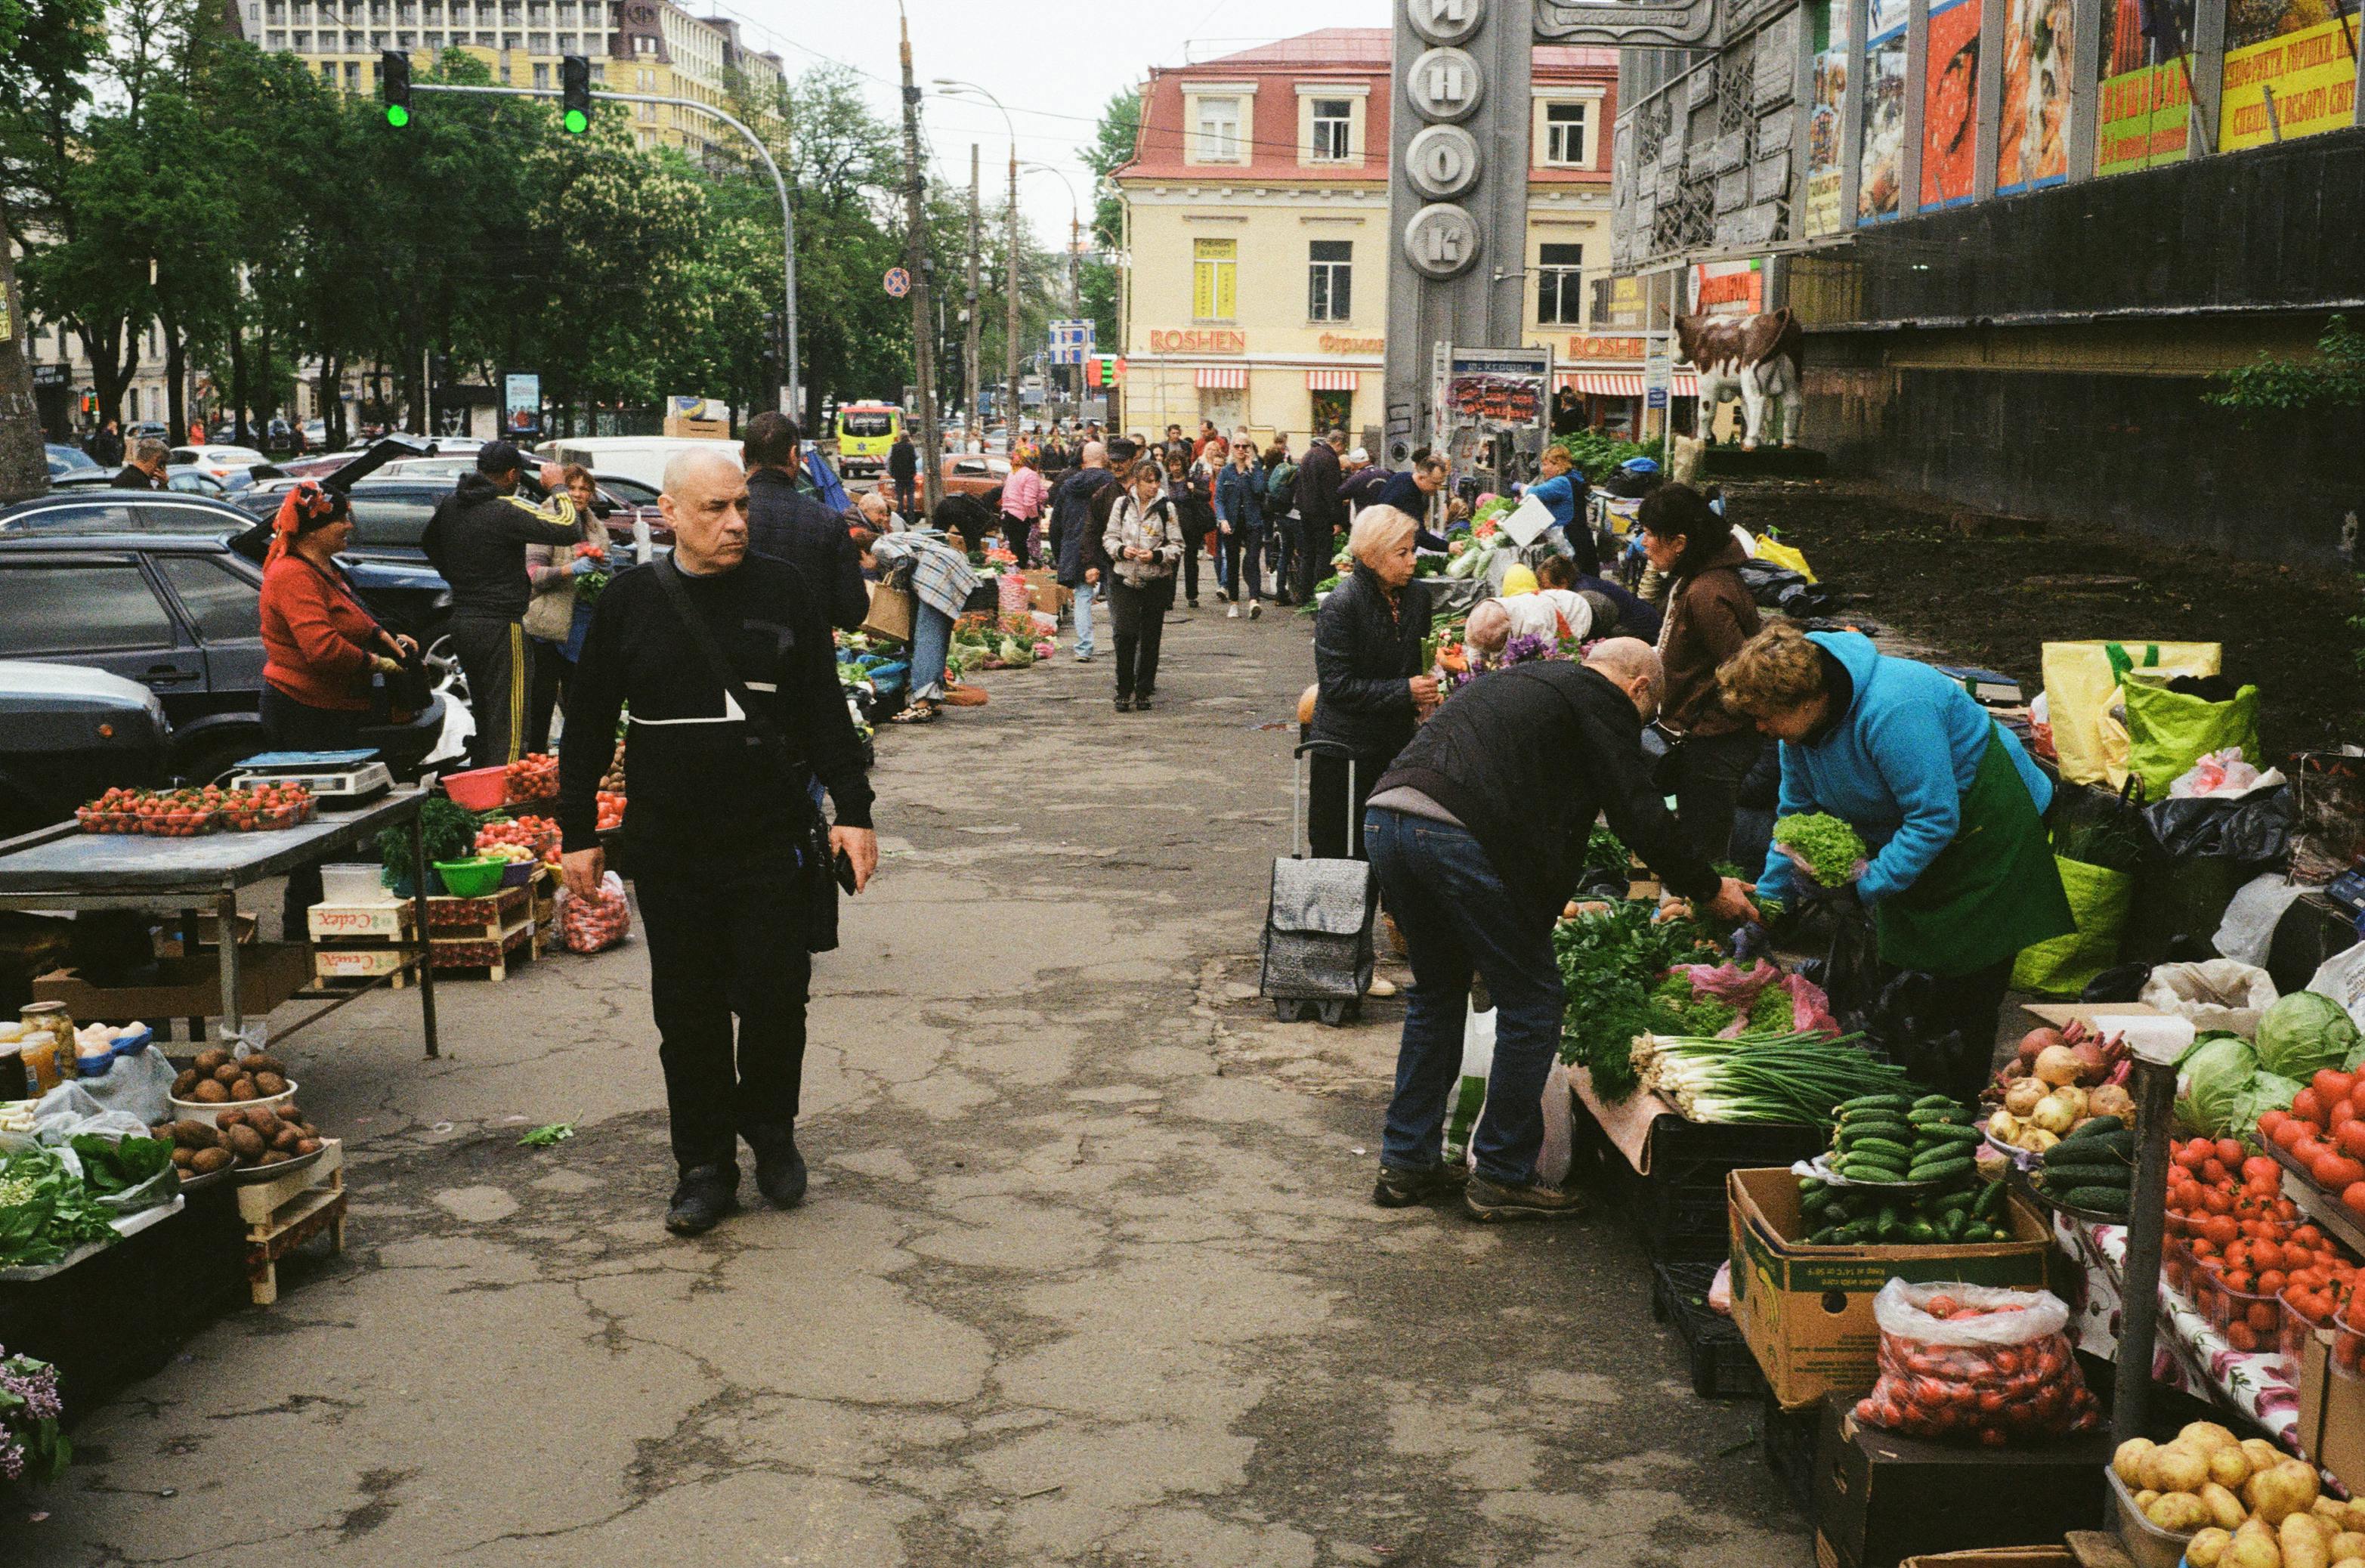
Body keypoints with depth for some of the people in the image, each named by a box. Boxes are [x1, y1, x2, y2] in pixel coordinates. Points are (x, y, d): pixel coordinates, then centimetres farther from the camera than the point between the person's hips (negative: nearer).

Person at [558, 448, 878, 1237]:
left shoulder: (783, 592, 1)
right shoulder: (631, 600, 3)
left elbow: (826, 712, 5)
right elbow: (588, 723, 8)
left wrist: (853, 811, -1)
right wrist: (577, 832, 7)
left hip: (773, 842, -1)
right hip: (670, 847, 1)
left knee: (775, 999, 0)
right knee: (688, 1013, 7)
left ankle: (771, 1130, 27)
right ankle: (705, 1165, 21)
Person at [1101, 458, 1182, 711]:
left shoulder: (1167, 508, -1)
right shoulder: (1121, 503, 3)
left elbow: (1177, 546, 1)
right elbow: (1109, 537, 9)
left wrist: (1157, 555, -17)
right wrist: (1121, 550, -11)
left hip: (1156, 582, 0)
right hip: (1125, 580, 0)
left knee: (1150, 638, 4)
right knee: (1126, 635, -8)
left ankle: (1144, 692, 15)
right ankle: (1124, 692, 2)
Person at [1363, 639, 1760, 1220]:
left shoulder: (1515, 680, 32)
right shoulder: (1602, 702, 7)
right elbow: (1639, 816, 1)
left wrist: (1547, 902, 41)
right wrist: (1710, 889, 14)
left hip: (1385, 817, 9)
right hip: (1461, 838, -9)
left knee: (1437, 991, 23)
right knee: (1531, 1002, 6)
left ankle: (1405, 1163, 27)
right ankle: (1502, 1178, 12)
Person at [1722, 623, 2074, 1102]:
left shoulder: (1891, 709, -34)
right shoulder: (1801, 723, -6)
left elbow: (1935, 819, -31)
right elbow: (1795, 817, 6)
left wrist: (1866, 884, -28)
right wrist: (1766, 906, 3)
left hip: (1986, 826, -8)